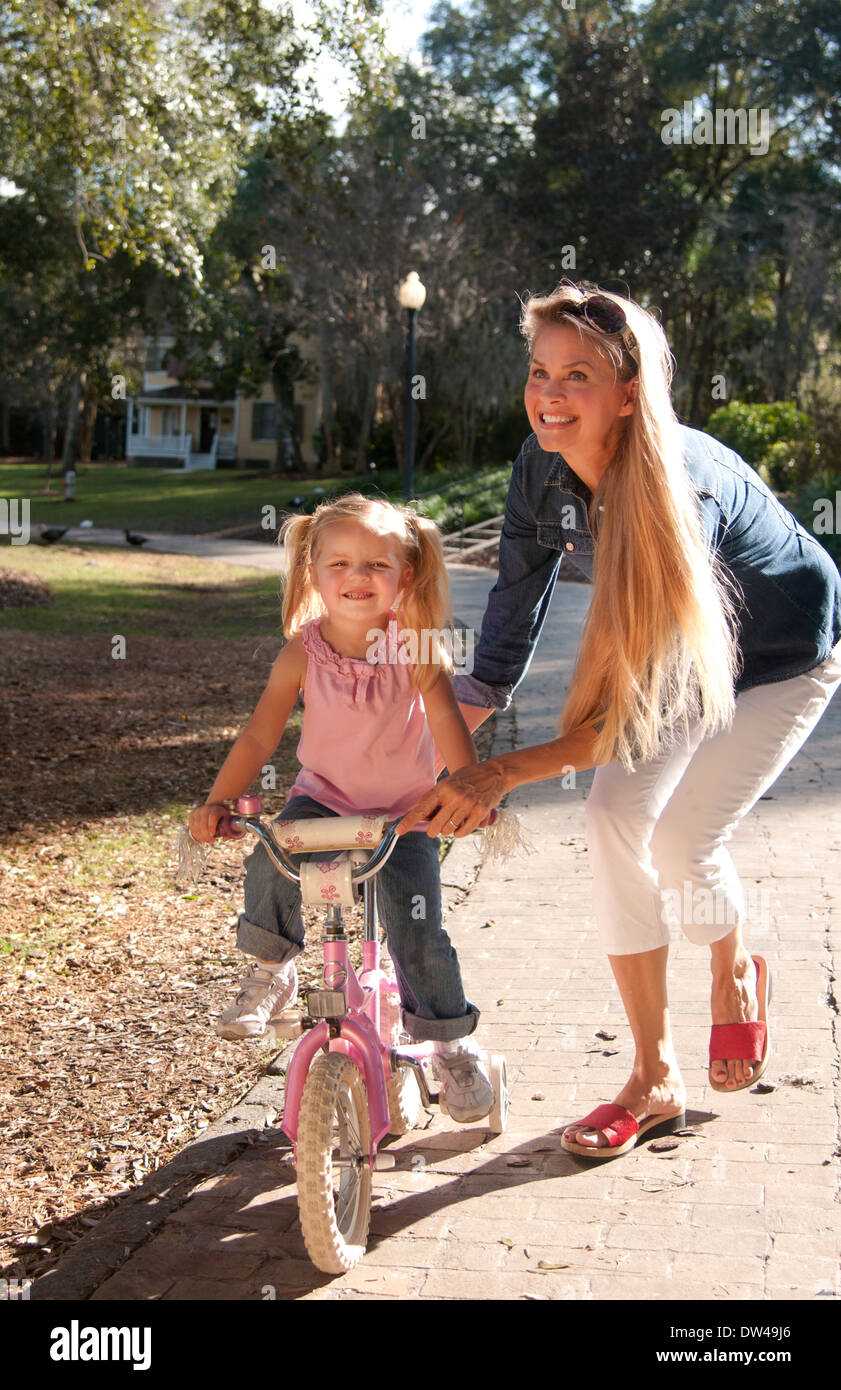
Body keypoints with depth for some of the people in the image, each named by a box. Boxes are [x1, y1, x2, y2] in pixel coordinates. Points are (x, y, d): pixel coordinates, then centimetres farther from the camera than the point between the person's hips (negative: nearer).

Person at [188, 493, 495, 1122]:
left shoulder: (414, 645, -15)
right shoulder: (303, 653, -11)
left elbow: (448, 723, -19)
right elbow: (259, 736, -12)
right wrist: (217, 801, -22)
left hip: (404, 811, -1)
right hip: (324, 794, 2)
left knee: (419, 936, -10)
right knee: (271, 860, -28)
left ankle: (455, 1045, 15)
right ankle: (269, 976, -2)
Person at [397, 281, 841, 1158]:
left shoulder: (684, 487, -39)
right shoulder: (543, 470, -19)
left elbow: (646, 705, -39)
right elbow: (510, 625, -8)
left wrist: (500, 776, -46)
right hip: (677, 656, 5)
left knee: (681, 838, -16)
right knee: (616, 819, -12)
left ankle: (735, 972, 22)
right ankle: (654, 1081, 3)